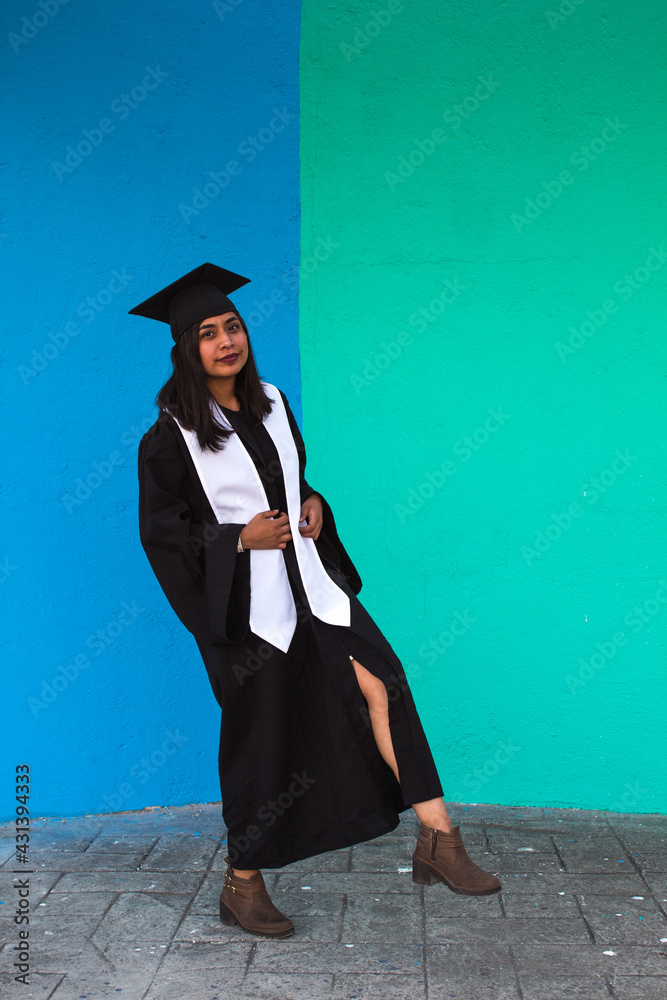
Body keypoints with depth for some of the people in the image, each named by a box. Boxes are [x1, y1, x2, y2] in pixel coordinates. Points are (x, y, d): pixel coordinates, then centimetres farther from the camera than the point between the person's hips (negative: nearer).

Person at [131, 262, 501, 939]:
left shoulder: (271, 403, 9)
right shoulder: (171, 436, -8)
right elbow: (160, 530, -7)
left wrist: (313, 504, 1)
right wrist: (240, 538, -17)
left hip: (307, 578, 5)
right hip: (244, 601, -5)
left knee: (377, 678, -12)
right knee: (259, 737, 3)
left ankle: (437, 839, -7)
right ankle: (242, 885, 22)